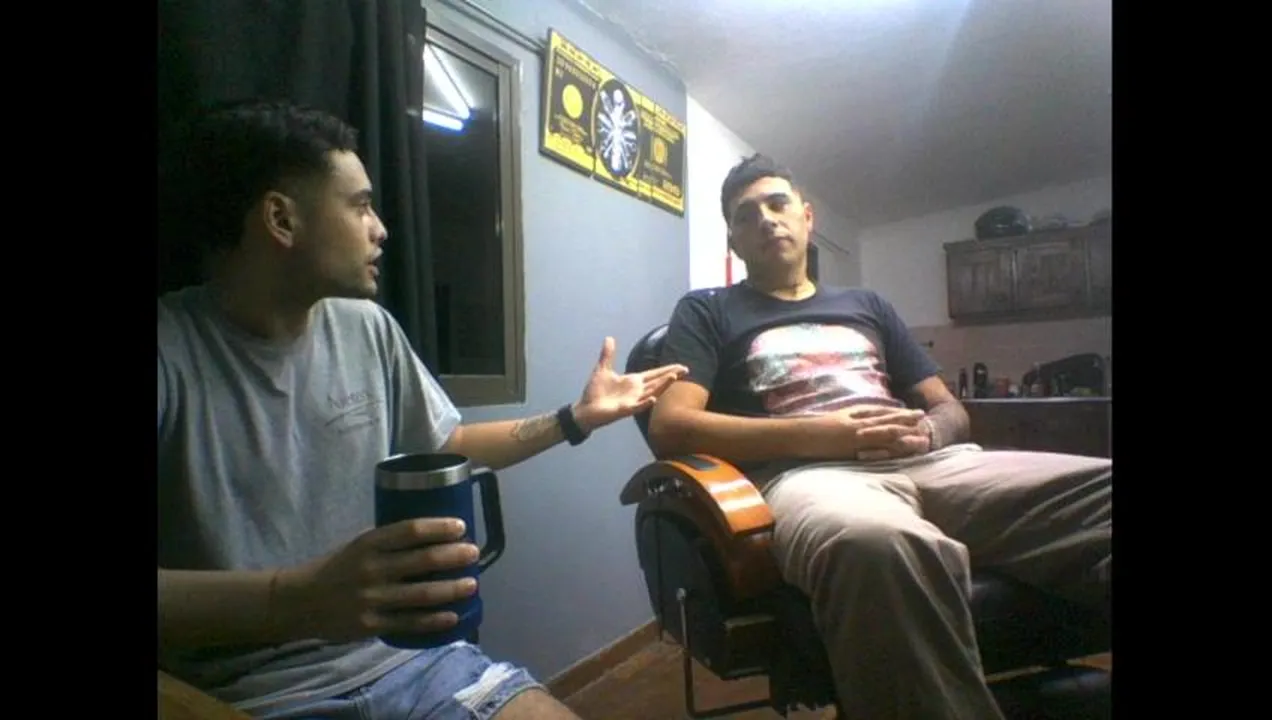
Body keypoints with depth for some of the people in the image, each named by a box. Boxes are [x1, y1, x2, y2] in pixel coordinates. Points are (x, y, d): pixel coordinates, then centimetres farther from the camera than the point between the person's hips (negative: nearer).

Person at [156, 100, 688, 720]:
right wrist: (294, 600, -35)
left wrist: (578, 417, 13)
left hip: (395, 652, 4)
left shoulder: (368, 328, 4)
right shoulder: (171, 350, -14)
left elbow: (451, 446, 15)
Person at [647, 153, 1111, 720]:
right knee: (884, 543, -42)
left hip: (930, 461, 5)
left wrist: (926, 431, -2)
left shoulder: (867, 305, 29)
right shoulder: (707, 310, 16)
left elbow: (952, 409, 26)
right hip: (806, 471, -4)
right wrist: (821, 434, -11)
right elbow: (670, 426, -1)